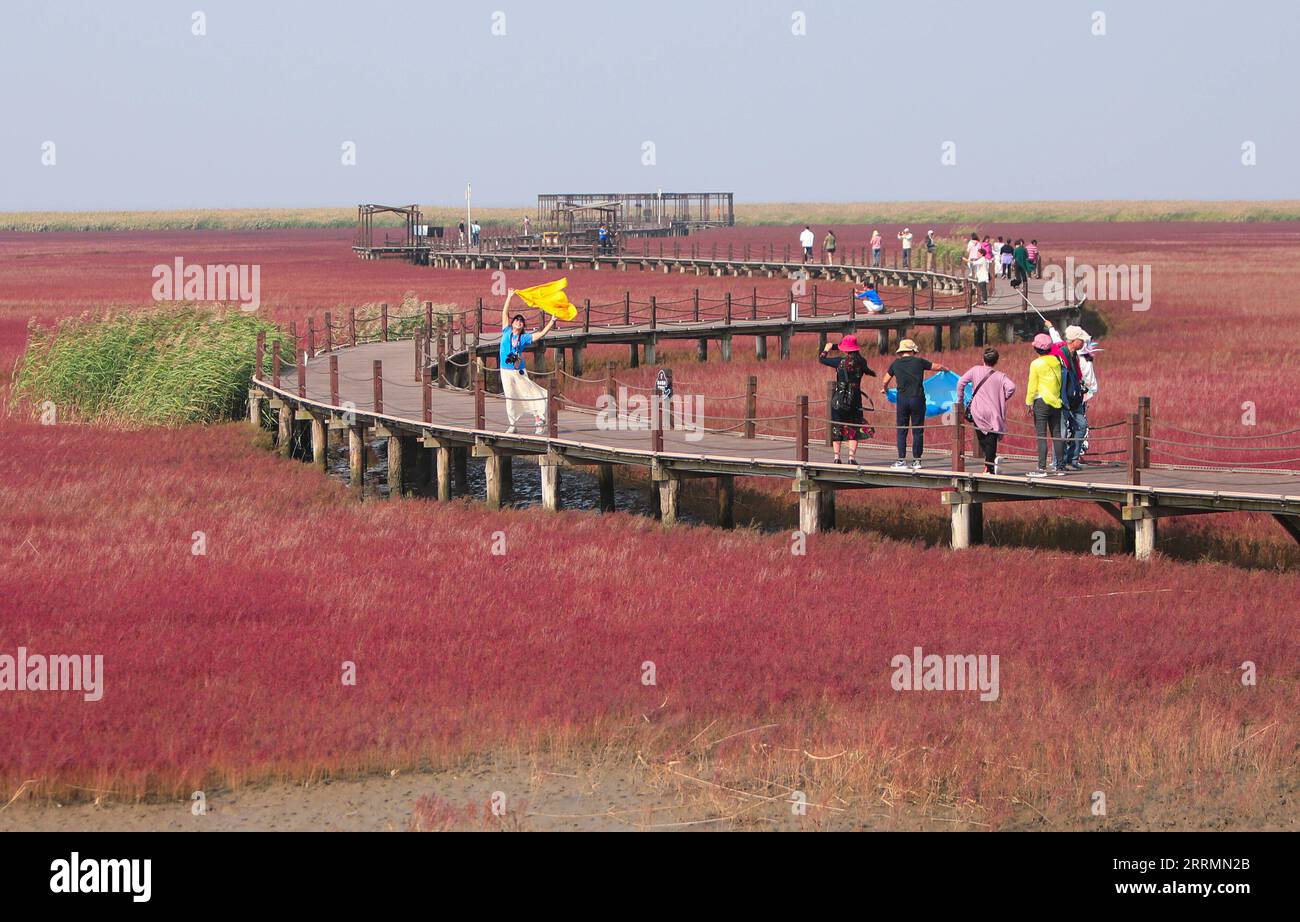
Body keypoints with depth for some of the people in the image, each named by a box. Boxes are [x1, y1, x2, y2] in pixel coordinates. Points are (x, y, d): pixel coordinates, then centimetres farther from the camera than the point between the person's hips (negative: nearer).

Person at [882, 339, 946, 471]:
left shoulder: (895, 364, 7)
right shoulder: (919, 362, 3)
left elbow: (885, 381, 20)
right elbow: (937, 367, 16)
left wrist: (884, 388, 43)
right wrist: (945, 369, 39)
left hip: (902, 399, 1)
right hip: (917, 399, -1)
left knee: (901, 431, 6)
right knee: (917, 431, 5)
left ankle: (901, 460, 1)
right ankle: (916, 461, 4)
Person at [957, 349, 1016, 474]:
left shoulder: (976, 370, 5)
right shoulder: (1000, 376, 1)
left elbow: (961, 382, -2)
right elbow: (1011, 387, -14)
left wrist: (960, 400, 9)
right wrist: (1002, 399, 3)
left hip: (978, 412, 0)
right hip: (994, 413, 0)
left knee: (982, 439, 13)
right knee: (991, 441, 5)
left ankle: (992, 458, -7)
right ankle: (989, 469, -5)